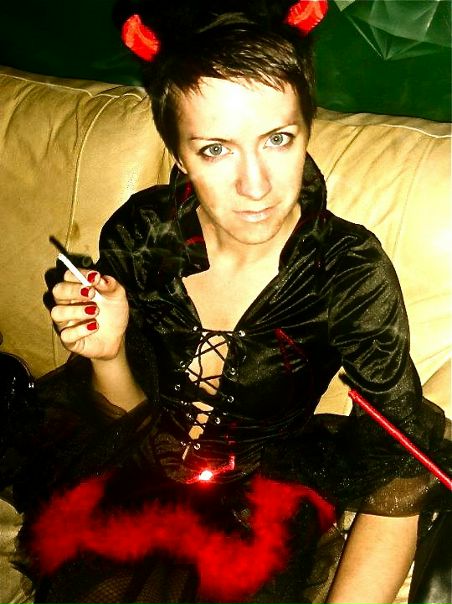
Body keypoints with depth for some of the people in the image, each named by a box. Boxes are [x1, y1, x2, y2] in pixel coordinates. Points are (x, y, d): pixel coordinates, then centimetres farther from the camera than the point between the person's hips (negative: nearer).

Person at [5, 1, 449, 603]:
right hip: (131, 484, 2)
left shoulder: (349, 273, -20)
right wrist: (109, 354, -22)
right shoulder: (140, 232, -13)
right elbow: (127, 413, -1)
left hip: (260, 516, -1)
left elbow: (397, 487, -15)